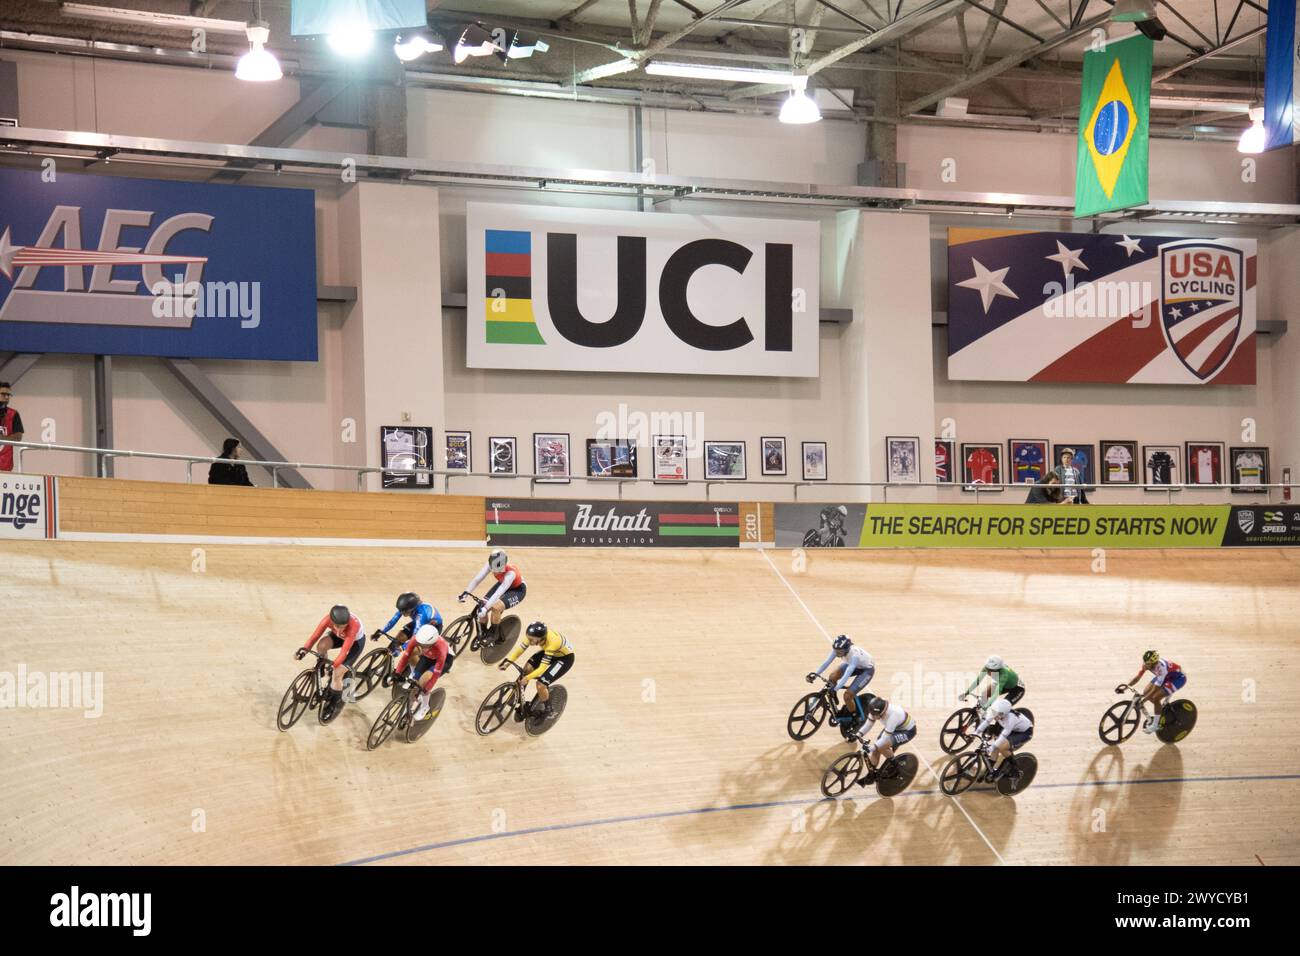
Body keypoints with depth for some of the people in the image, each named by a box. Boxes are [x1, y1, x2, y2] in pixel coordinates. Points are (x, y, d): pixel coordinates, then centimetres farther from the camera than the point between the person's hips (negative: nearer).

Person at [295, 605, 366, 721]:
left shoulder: (354, 624, -43)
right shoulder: (328, 619, -32)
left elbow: (345, 650, -42)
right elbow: (315, 635, -29)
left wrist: (333, 665, -50)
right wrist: (304, 649, -44)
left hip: (356, 642, -5)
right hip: (340, 637, 5)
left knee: (337, 674, -15)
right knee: (321, 646, -26)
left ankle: (335, 704, 8)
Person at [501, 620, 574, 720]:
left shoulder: (551, 642, -41)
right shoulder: (532, 635, -25)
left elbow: (542, 667, -39)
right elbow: (520, 648, -20)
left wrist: (527, 678, -47)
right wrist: (507, 661, -32)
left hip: (565, 657, -6)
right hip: (549, 652, 6)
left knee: (541, 685, -15)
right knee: (527, 669, -14)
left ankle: (548, 712, 9)